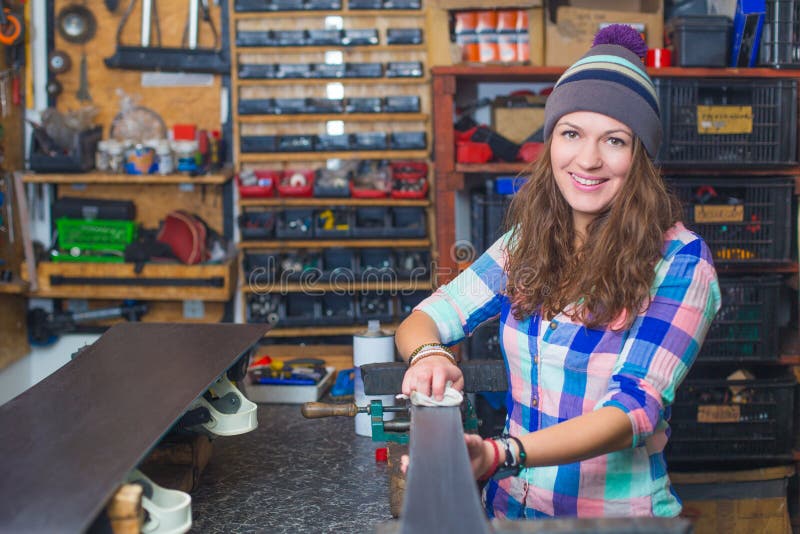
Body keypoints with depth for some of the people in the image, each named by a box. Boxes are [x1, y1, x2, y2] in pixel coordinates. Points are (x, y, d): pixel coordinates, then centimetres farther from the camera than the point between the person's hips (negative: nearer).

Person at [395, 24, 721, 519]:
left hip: (616, 515, -3)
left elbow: (633, 410, -19)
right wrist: (428, 354, -20)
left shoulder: (680, 262, -12)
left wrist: (497, 456, -34)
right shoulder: (528, 243, 2)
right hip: (510, 507, 4)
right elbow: (423, 320, 5)